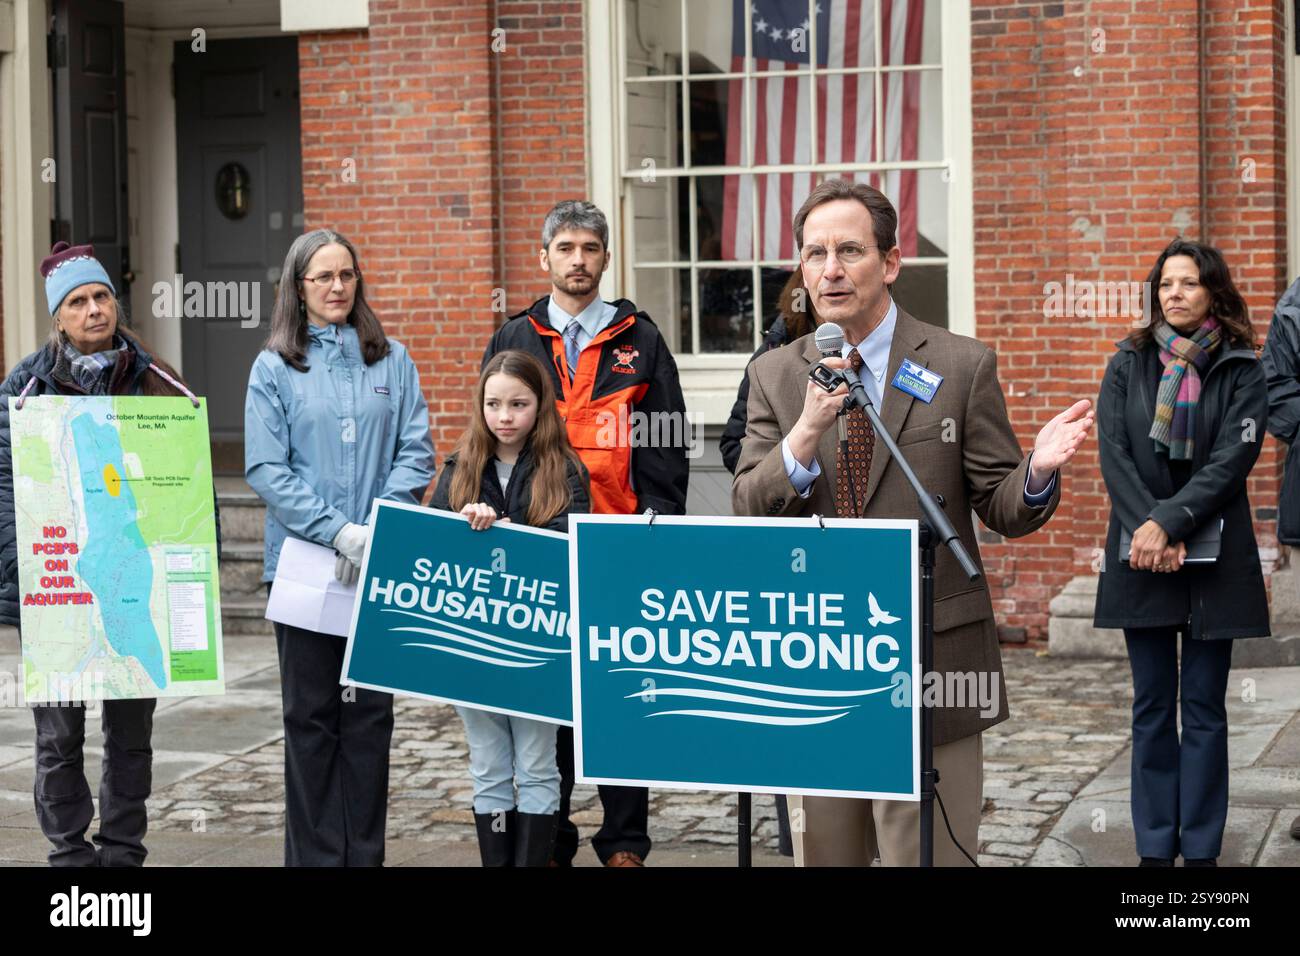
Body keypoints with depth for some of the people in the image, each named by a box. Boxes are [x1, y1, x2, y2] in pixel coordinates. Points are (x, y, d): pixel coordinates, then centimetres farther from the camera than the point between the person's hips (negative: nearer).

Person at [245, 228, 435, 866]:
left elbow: (416, 452, 2)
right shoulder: (273, 368, 2)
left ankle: (365, 853, 13)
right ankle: (315, 854, 9)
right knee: (311, 713, 3)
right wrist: (337, 531, -16)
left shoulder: (392, 360, 8)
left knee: (371, 711, 6)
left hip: (381, 563, 2)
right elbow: (265, 469, -6)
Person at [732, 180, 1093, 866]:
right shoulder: (774, 376, 7)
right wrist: (809, 430, -20)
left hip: (930, 663, -3)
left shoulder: (962, 367, -1)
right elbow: (749, 514, -3)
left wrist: (1038, 471, -23)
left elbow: (1002, 509, 0)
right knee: (821, 857, 12)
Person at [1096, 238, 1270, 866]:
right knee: (1152, 707, 5)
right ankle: (1155, 847, 10)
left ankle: (1201, 849, 7)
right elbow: (1113, 454, -3)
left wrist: (1169, 522, -19)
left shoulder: (1240, 371, 0)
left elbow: (1231, 461, -10)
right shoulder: (1129, 364, 6)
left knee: (1204, 707, 3)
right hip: (1141, 557, 2)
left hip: (1214, 556, -2)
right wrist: (1147, 528, -16)